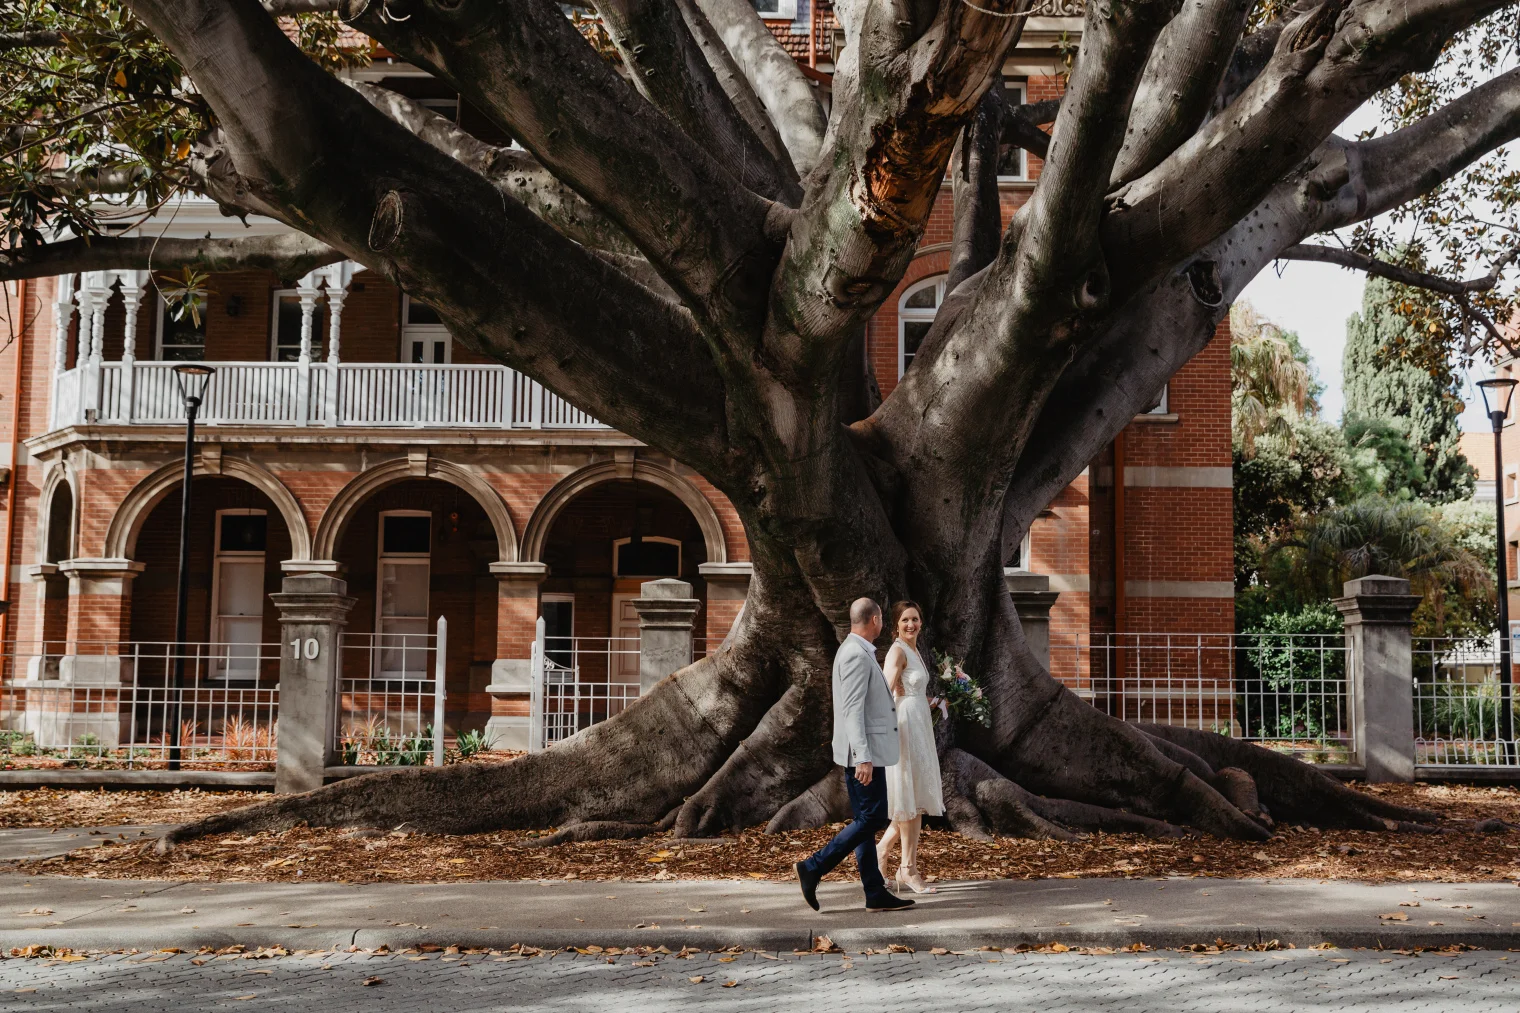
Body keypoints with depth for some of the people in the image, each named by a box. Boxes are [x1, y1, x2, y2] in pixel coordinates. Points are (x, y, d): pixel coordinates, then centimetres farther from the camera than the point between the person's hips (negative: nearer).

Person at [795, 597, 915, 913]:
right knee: (872, 818, -9)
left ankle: (876, 893, 12)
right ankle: (813, 867, -7)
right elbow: (852, 710, -22)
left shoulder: (857, 652, 16)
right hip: (863, 754, -11)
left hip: (866, 753, 11)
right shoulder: (857, 655, -16)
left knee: (868, 820, 9)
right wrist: (863, 758, -26)